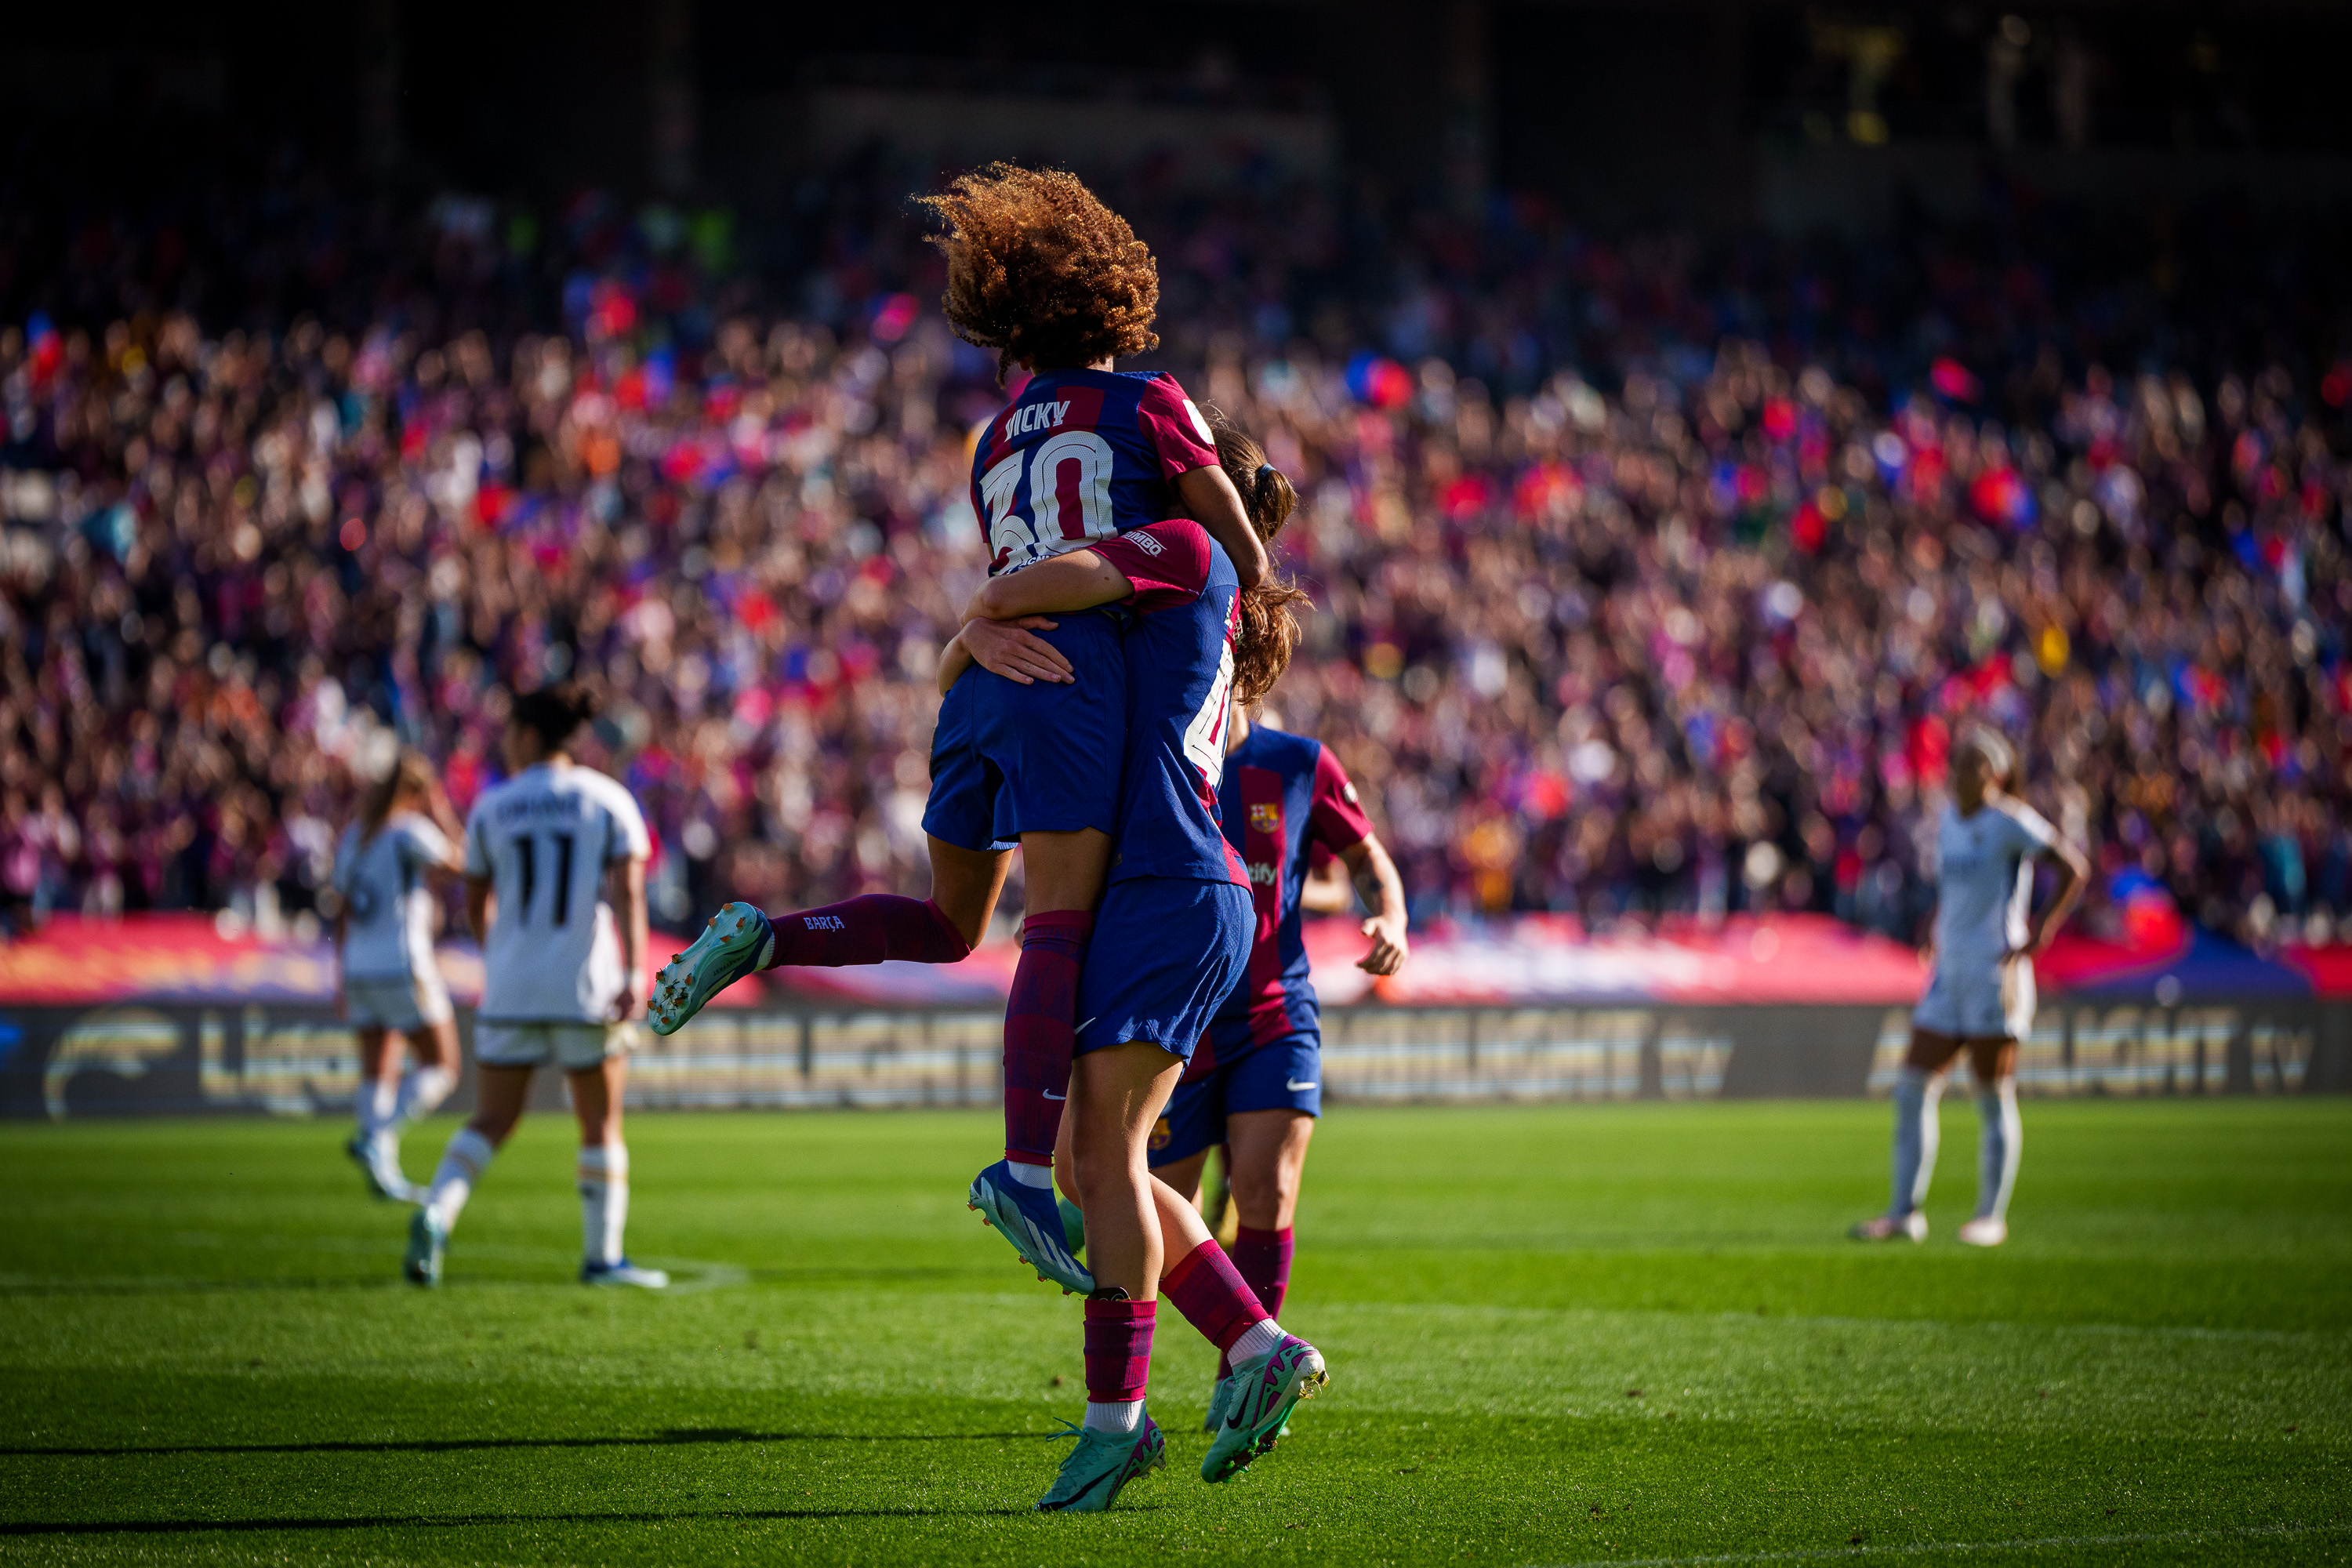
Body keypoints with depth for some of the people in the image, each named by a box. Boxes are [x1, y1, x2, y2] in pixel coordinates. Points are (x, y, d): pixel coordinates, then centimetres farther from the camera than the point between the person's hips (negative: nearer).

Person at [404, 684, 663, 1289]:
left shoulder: (491, 808, 2)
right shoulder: (608, 800, -1)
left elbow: (476, 903, 11)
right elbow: (627, 890, -13)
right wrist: (634, 977, -18)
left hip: (510, 988, 2)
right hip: (587, 989, -2)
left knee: (492, 1121, 9)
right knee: (602, 1125, 12)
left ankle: (436, 1215, -15)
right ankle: (601, 1256, 12)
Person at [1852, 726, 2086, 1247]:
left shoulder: (2009, 819, -8)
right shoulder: (1950, 819, 14)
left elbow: (2074, 867, -12)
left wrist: (2041, 933, -17)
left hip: (1995, 973, -8)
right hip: (1950, 978, 8)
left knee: (1994, 1098, -3)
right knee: (1912, 1090, 2)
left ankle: (1992, 1217, 4)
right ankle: (1904, 1213, 5)